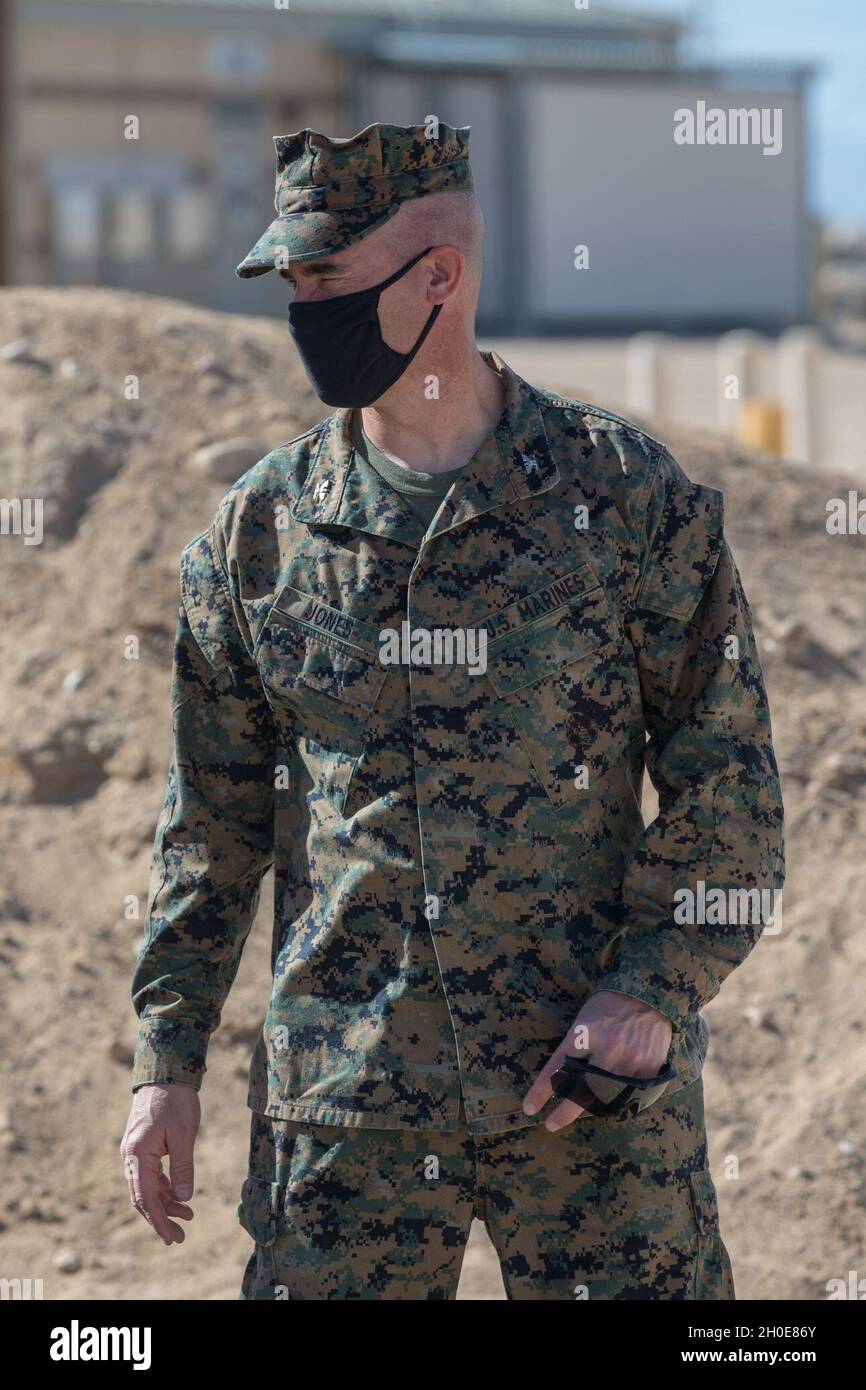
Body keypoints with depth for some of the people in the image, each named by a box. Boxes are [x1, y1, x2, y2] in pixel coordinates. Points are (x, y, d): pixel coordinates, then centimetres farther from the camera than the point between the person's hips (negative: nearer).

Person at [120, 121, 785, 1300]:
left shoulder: (631, 496, -2)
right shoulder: (259, 527, 5)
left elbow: (727, 780, 1)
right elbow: (214, 815, 12)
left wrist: (654, 991, -11)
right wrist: (167, 1055, 7)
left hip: (592, 1093, -2)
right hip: (339, 1104, 2)